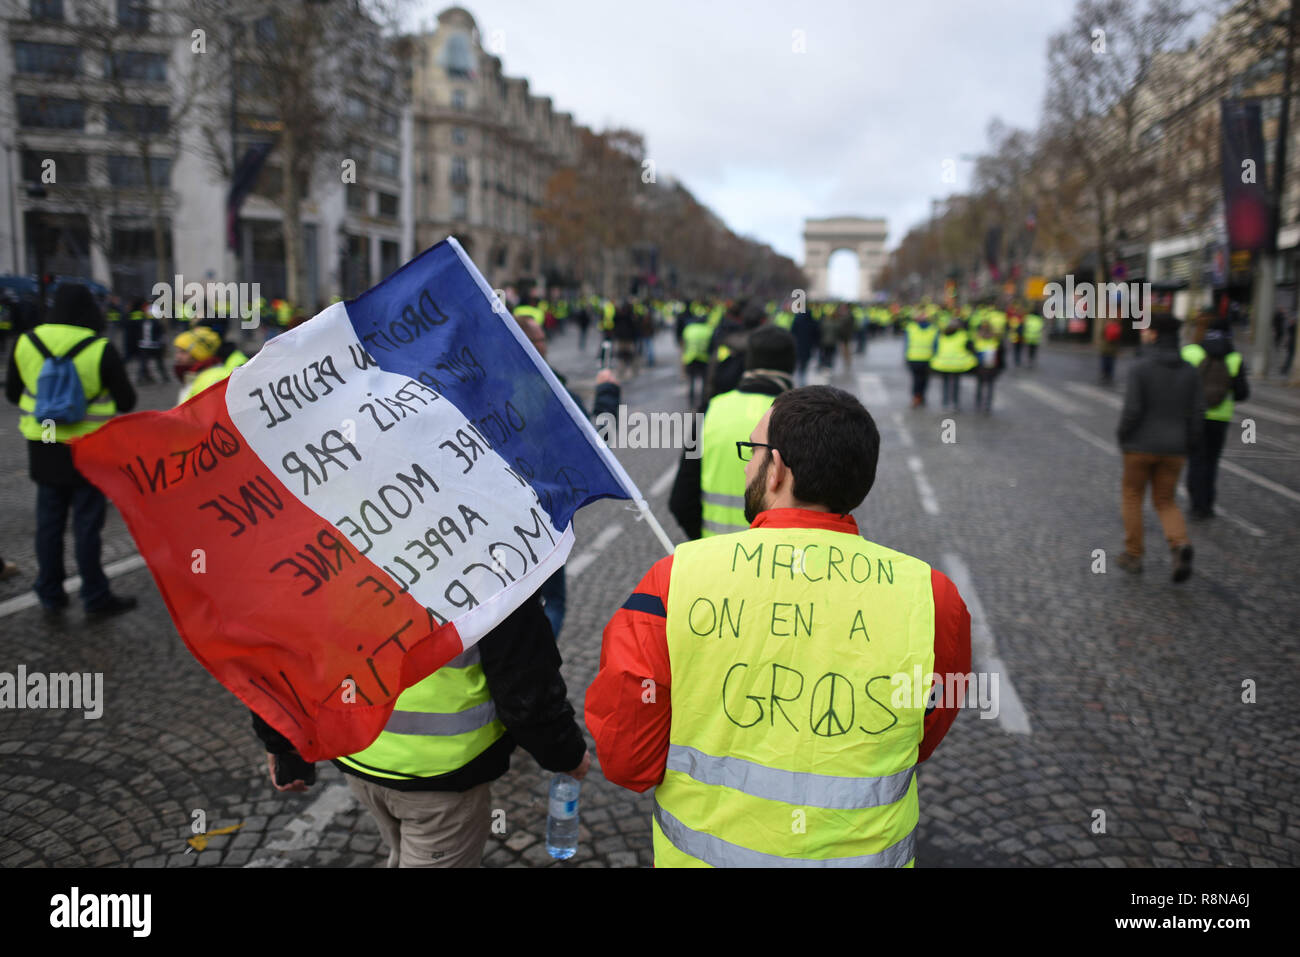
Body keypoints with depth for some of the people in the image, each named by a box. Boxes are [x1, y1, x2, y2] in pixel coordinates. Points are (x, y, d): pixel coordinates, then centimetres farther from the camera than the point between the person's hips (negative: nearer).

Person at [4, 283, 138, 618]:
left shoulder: (26, 343, -2)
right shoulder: (100, 350, -15)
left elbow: (12, 393, 9)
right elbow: (126, 401, -8)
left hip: (43, 448, 4)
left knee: (48, 521, 14)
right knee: (87, 523, 4)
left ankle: (50, 596, 23)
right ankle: (95, 598, 12)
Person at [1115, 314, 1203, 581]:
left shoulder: (1140, 368, -12)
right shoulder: (1189, 371, 3)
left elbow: (1131, 409, -16)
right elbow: (1197, 413, 1)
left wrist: (1123, 439, -2)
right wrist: (1191, 446, 9)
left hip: (1141, 446, -4)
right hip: (1173, 449, 4)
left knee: (1132, 496, 14)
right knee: (1166, 502, 14)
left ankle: (1133, 555, 15)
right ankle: (1180, 544, -12)